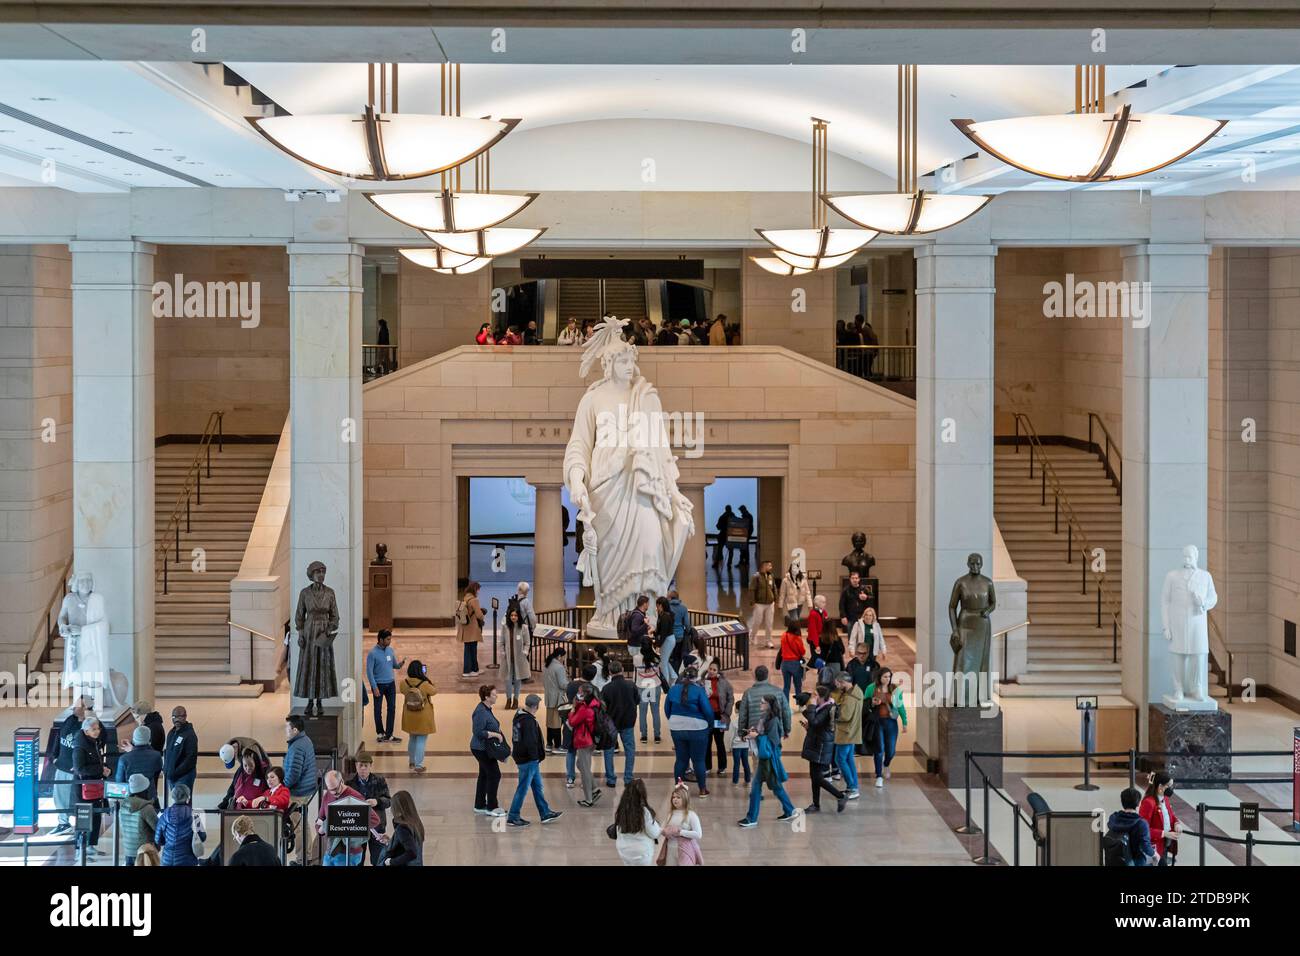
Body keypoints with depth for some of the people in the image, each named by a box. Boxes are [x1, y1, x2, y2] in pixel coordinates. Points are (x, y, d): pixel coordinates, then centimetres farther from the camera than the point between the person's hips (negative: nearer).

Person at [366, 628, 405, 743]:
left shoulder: (390, 650, 4)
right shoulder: (373, 653, -13)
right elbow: (369, 671, -13)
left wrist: (400, 664, -10)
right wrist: (374, 687, -17)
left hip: (391, 684, 5)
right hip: (379, 685, -5)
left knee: (392, 708, 2)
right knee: (378, 710, 6)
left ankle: (389, 734, 8)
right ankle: (380, 733, 20)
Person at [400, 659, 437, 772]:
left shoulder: (404, 683, -11)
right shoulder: (425, 684, -23)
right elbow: (434, 691, -5)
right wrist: (427, 678, -3)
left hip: (409, 717, 5)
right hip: (423, 718, -5)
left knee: (412, 739, 22)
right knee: (421, 741, 4)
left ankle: (411, 762, 33)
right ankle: (418, 765, 3)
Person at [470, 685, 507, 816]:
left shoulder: (487, 709, 10)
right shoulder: (481, 712, -22)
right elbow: (478, 732, -26)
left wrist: (498, 731, 7)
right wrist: (496, 734, -22)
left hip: (484, 749, 10)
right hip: (482, 749, -10)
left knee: (484, 775, 15)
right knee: (494, 775, -7)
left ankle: (479, 805, 23)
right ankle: (491, 808, -1)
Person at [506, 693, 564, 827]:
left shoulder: (518, 716, 9)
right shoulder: (528, 721, -23)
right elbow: (530, 742, -27)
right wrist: (535, 756, -17)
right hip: (528, 760, -10)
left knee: (537, 786, 17)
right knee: (523, 788, -1)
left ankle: (545, 813, 25)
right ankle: (513, 817, 5)